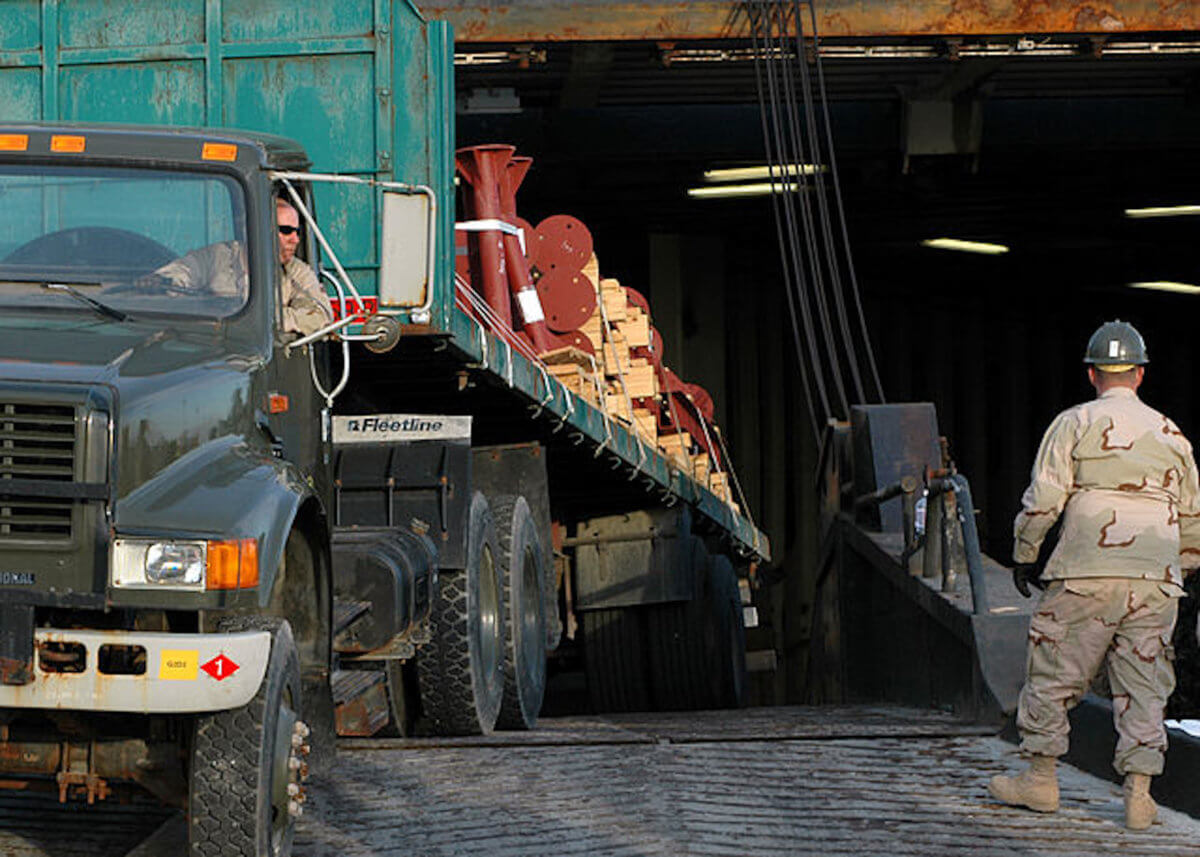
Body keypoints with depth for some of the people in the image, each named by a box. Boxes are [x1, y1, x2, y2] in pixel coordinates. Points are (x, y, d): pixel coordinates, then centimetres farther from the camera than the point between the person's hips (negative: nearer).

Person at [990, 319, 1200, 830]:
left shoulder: (1074, 424, 1)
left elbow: (1043, 499, -4)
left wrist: (1024, 557, 8)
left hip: (1087, 576, -3)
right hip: (1155, 583, 3)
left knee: (1054, 675, 8)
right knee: (1142, 687, 6)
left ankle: (1040, 778, 13)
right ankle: (1138, 792, 0)